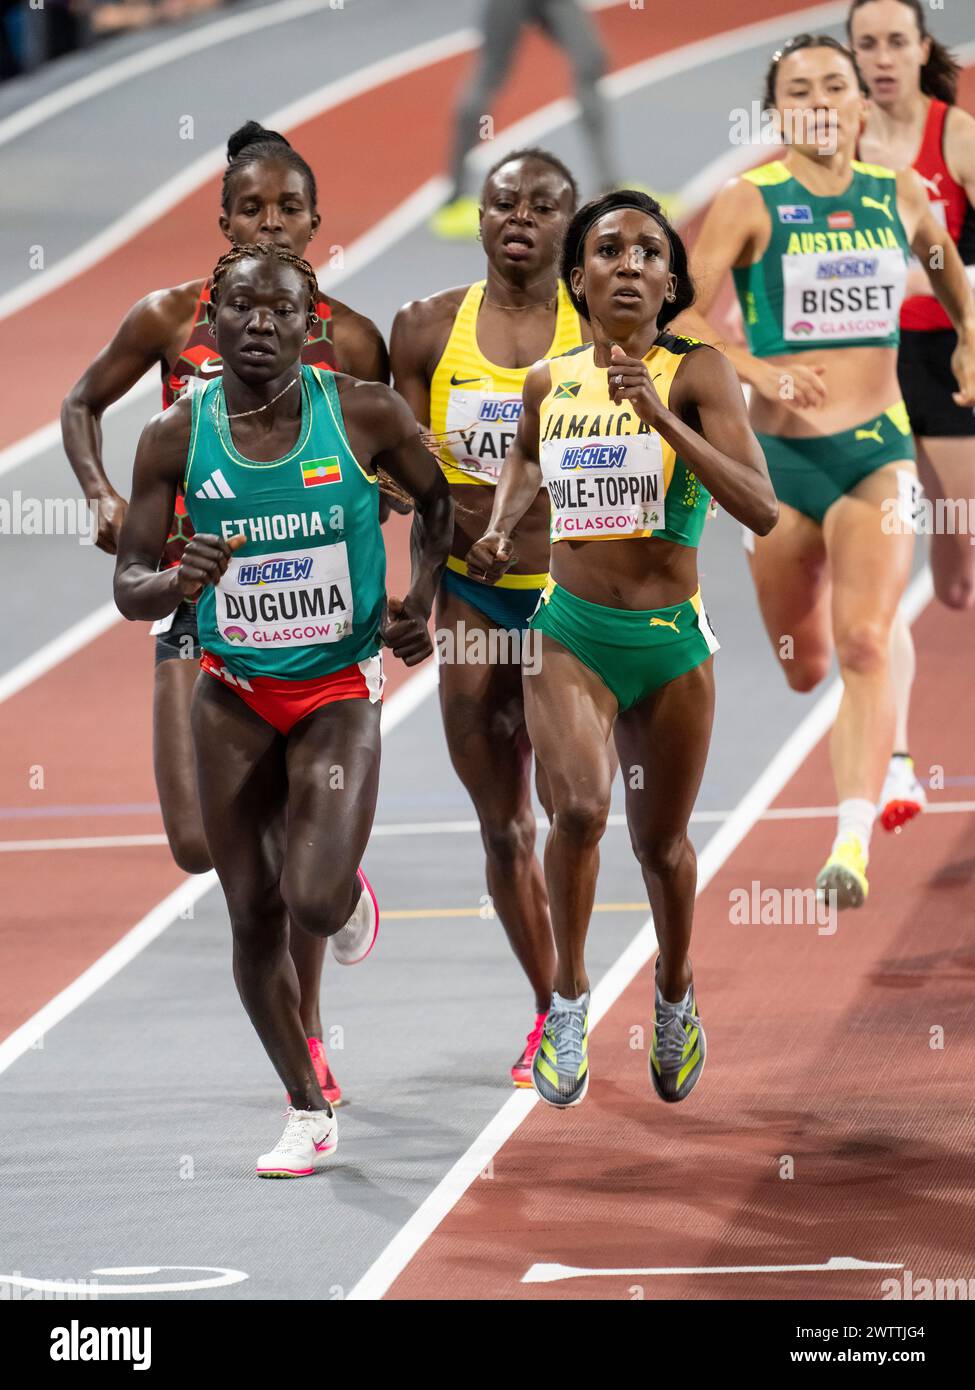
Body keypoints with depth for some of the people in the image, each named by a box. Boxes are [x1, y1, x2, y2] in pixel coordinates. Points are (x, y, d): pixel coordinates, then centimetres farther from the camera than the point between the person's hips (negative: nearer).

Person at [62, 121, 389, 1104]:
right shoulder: (170, 320, -1)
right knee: (200, 843, -9)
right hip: (201, 601, 0)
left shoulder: (348, 341, -2)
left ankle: (306, 1033, 23)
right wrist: (103, 497, -3)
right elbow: (82, 405, 14)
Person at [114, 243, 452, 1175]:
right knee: (253, 918, 2)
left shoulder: (364, 414, -9)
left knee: (314, 903, -18)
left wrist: (419, 600, -2)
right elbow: (128, 587, -3)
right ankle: (309, 1115, 20)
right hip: (234, 698, 2)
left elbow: (437, 497, 11)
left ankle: (351, 896, 22)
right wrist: (178, 582, -26)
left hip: (339, 692, -2)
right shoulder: (177, 438, -7)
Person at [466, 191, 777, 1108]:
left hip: (671, 638, -1)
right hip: (570, 632, 1)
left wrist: (660, 417, -27)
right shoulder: (549, 382, 3)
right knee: (579, 807, -24)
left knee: (661, 843, 13)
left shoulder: (696, 375, -9)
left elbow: (761, 509, -21)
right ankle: (569, 997, -4)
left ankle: (676, 993, 41)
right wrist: (499, 529, 10)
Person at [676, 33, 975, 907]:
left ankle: (854, 843, -25)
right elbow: (682, 312, -13)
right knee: (799, 670, 9)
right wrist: (757, 370, -26)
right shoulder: (749, 203, -5)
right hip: (781, 450, -1)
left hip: (878, 447, 1)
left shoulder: (899, 196, 5)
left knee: (864, 645, -17)